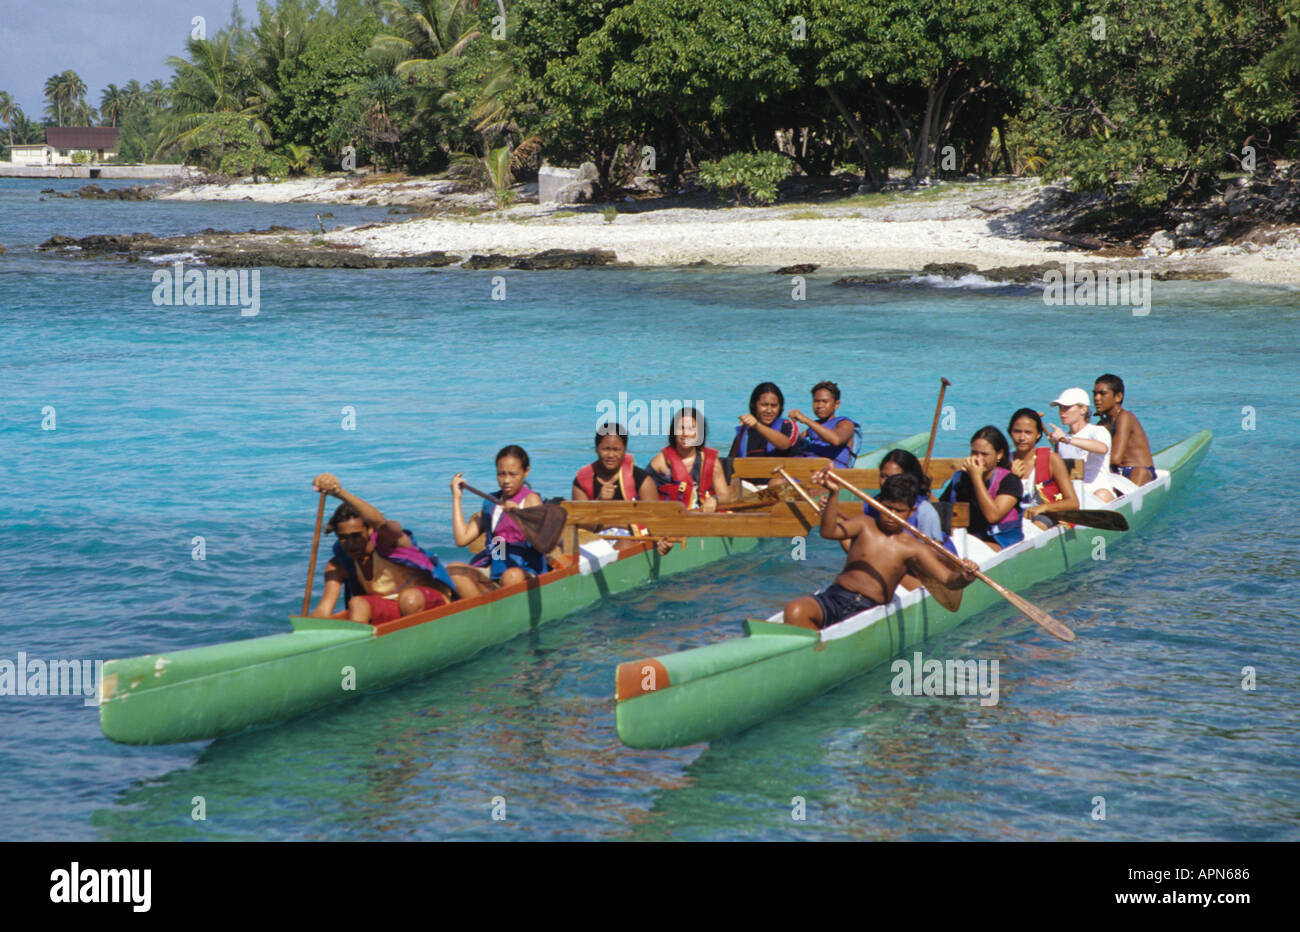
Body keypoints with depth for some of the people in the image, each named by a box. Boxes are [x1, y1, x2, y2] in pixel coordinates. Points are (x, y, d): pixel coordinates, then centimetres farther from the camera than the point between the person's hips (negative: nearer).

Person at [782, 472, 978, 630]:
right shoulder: (865, 526, 12)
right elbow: (828, 532, -7)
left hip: (868, 610, -2)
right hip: (834, 596, 2)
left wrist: (964, 577, -24)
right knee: (795, 610, -29)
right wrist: (834, 494, -20)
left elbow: (949, 579, 1)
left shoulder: (913, 549, 9)